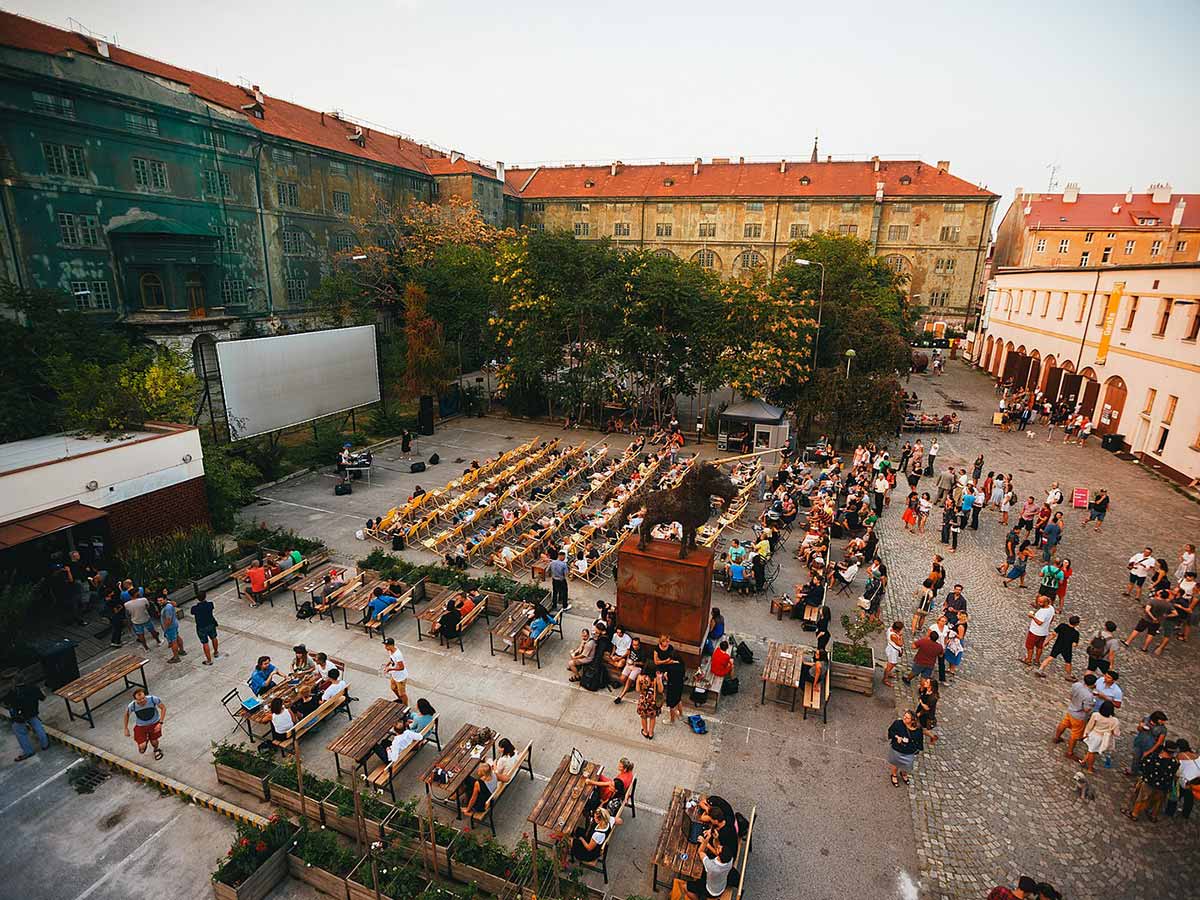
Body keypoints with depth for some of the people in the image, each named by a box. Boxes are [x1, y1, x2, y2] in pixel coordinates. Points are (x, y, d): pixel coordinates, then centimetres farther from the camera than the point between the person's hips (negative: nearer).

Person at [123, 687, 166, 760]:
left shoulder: (153, 699, -31)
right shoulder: (132, 706, -28)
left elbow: (163, 708, -14)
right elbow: (127, 714, -2)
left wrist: (160, 723, -18)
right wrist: (126, 729, 5)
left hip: (154, 724, 0)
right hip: (141, 726, 0)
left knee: (154, 742, 11)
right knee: (141, 749, -5)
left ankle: (156, 749, 50)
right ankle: (145, 740, 32)